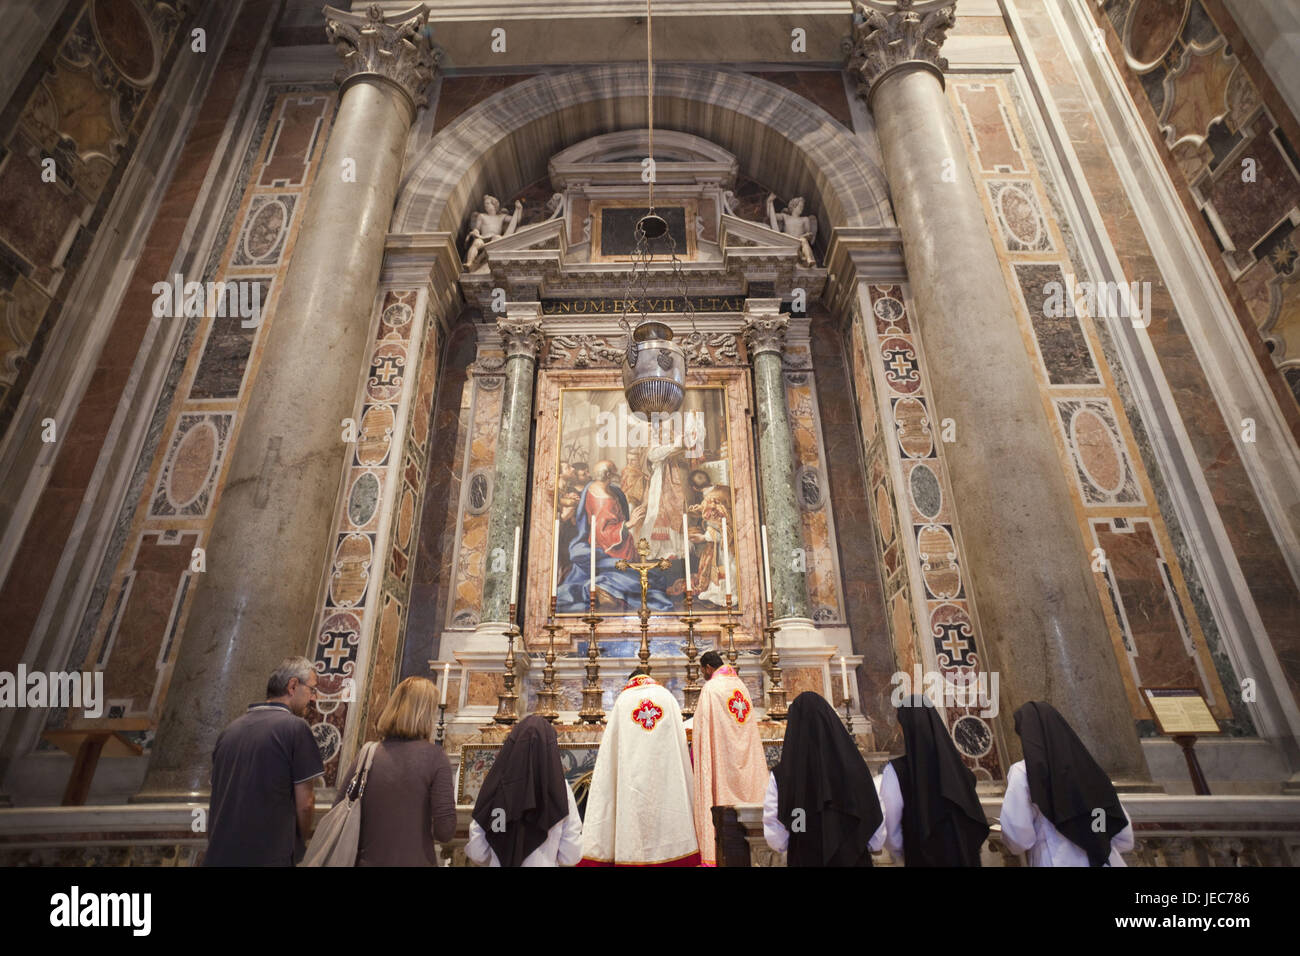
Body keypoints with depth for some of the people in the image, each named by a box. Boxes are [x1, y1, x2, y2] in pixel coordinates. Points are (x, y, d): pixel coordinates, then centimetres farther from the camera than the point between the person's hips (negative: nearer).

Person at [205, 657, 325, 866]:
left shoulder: (231, 728, 7)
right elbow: (305, 803, -11)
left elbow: (219, 795, 16)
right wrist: (299, 844, 7)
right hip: (270, 856, -6)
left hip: (218, 855, 6)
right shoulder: (295, 727, -13)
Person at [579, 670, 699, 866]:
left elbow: (609, 749, 6)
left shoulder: (623, 700, 9)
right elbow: (680, 741, 7)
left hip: (631, 775, -1)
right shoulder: (668, 697, 11)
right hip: (665, 775, 1)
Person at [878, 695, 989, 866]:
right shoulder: (955, 763, -6)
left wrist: (907, 856, 5)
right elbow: (977, 822, 2)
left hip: (924, 859, -4)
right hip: (966, 857, 4)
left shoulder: (896, 771, -18)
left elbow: (890, 832, -13)